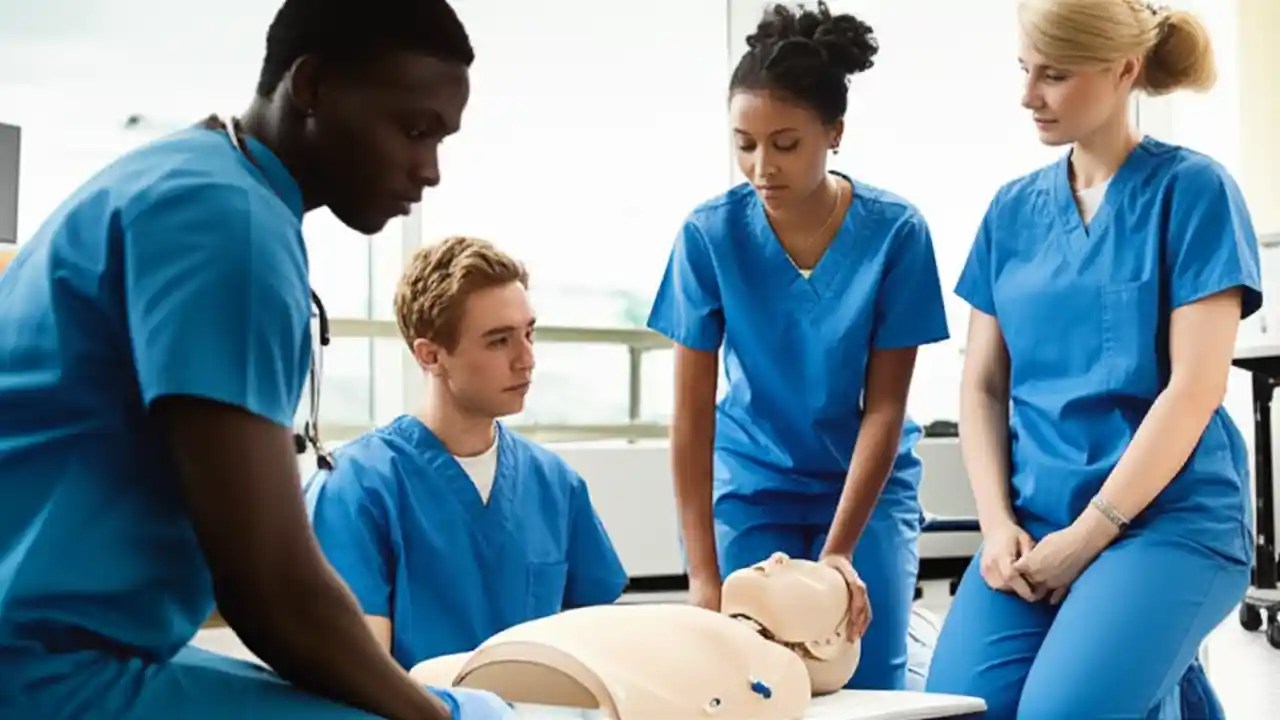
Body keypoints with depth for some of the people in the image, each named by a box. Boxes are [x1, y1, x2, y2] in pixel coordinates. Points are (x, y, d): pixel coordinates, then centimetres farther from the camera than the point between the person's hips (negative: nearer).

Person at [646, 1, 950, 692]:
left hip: (867, 484, 0)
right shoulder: (710, 233, -16)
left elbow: (884, 406, -14)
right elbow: (691, 413, -15)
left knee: (869, 682, -6)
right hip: (750, 486, 0)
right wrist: (703, 572, -18)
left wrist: (838, 551, -20)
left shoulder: (895, 231, -18)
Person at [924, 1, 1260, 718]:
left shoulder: (1193, 190, -4)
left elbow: (1195, 388, -11)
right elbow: (983, 385, 10)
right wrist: (999, 524, -4)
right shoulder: (1014, 209, 10)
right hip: (1037, 519, 5)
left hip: (1169, 517, -4)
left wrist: (1089, 534, -13)